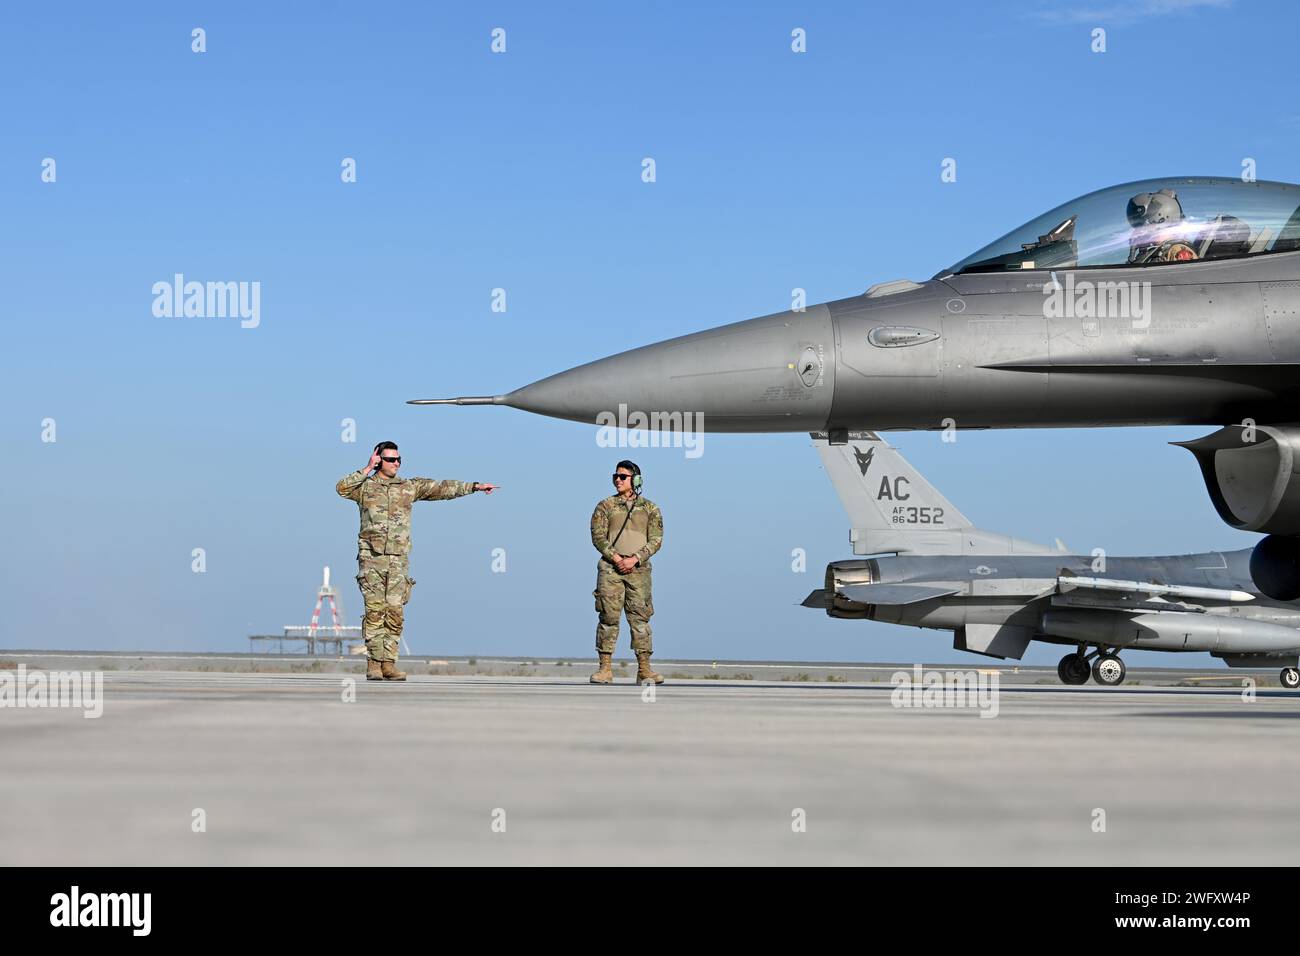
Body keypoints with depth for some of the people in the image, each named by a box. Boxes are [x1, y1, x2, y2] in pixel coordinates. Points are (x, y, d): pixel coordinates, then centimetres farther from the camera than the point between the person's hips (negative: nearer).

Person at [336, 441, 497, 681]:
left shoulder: (410, 487, 12)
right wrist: (367, 470, -8)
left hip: (398, 560, 3)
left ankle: (389, 663, 1)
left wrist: (474, 486, 3)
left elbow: (442, 488, 9)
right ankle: (373, 663, -5)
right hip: (371, 557, -3)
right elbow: (341, 488, -12)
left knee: (395, 612, -2)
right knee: (375, 610, -7)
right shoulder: (365, 486, 6)